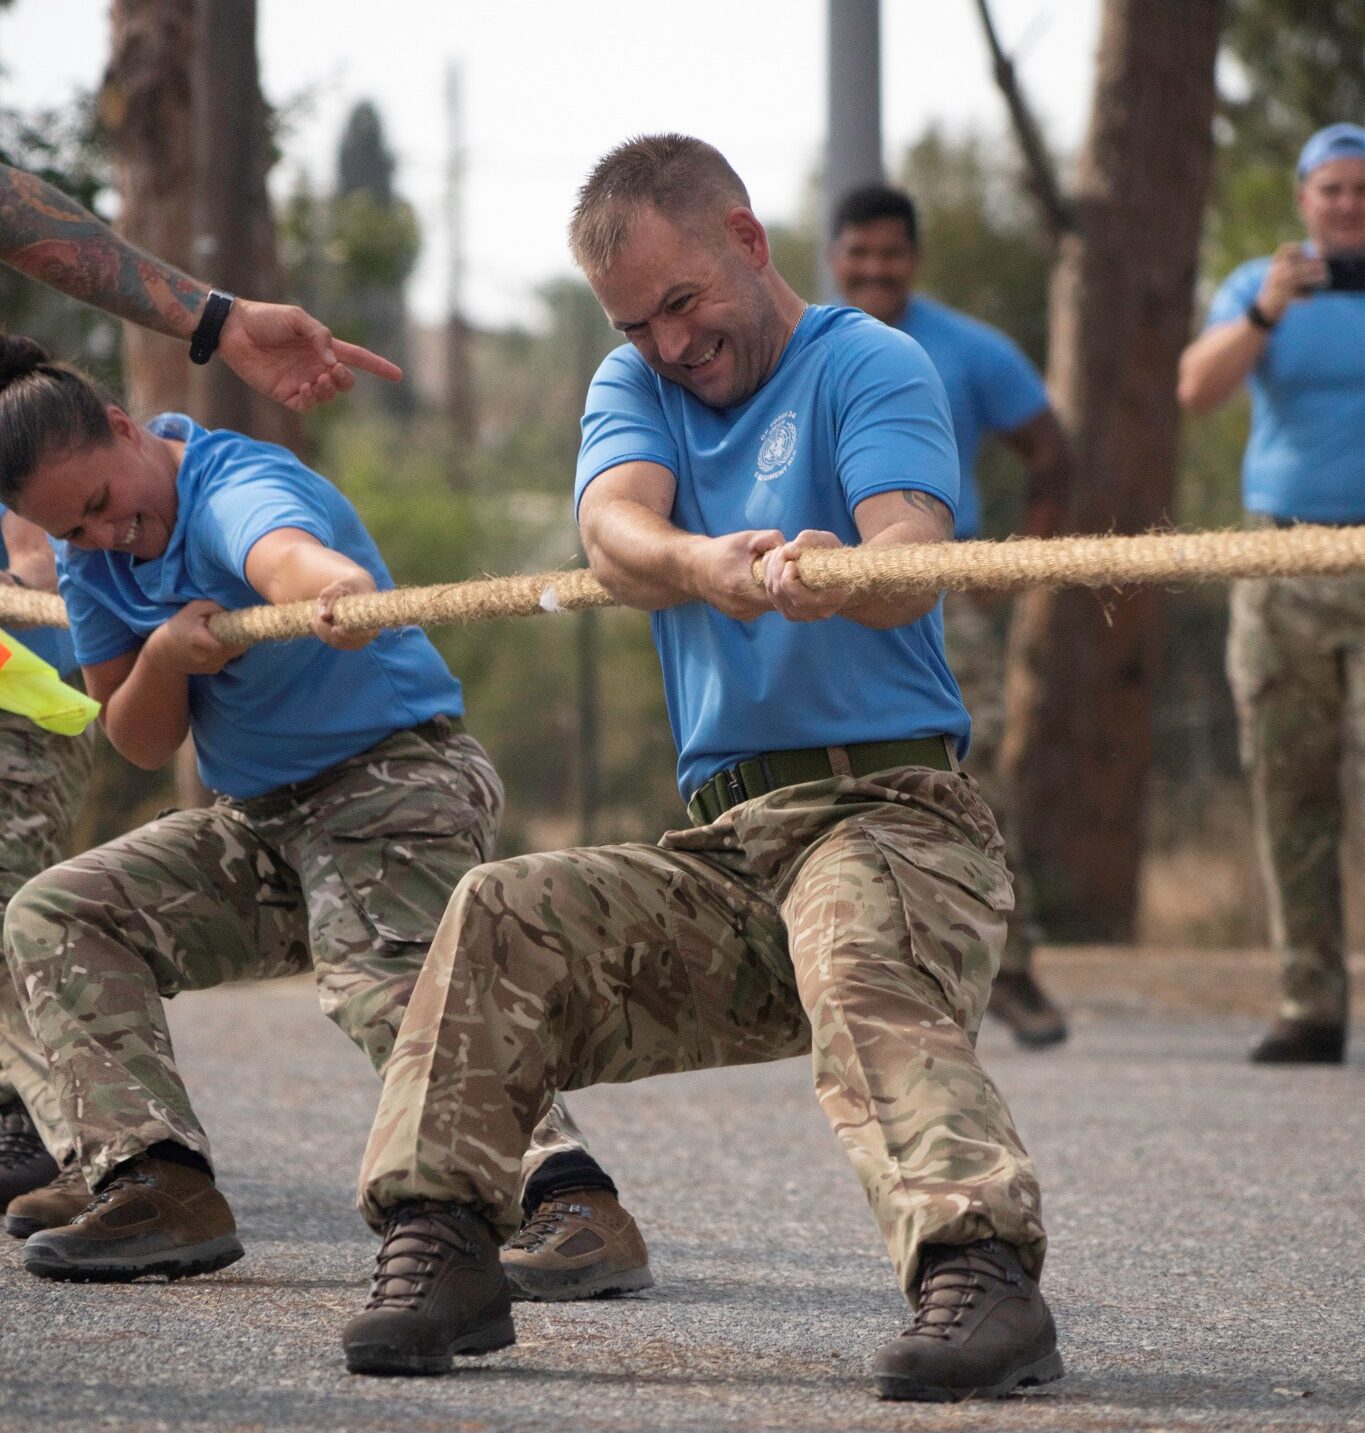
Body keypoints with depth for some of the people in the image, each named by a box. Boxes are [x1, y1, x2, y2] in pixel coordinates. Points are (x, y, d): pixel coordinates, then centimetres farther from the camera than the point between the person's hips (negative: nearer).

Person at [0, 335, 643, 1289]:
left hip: (398, 780, -9)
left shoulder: (234, 488, -22)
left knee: (383, 978, -35)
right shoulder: (93, 554, 4)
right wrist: (163, 661, -16)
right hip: (260, 823, 10)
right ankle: (159, 1186, -10)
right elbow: (140, 745, 8)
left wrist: (335, 589, -74)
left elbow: (280, 551, -49)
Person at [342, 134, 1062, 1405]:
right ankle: (440, 1249, -12)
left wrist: (834, 573, -46)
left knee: (865, 978, -36)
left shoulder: (865, 367, 0)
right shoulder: (635, 389, 17)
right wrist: (697, 564, -33)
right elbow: (614, 533, -7)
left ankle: (978, 1275, -53)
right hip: (718, 850, 6)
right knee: (499, 916, -13)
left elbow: (910, 564, -20)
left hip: (887, 810, -6)